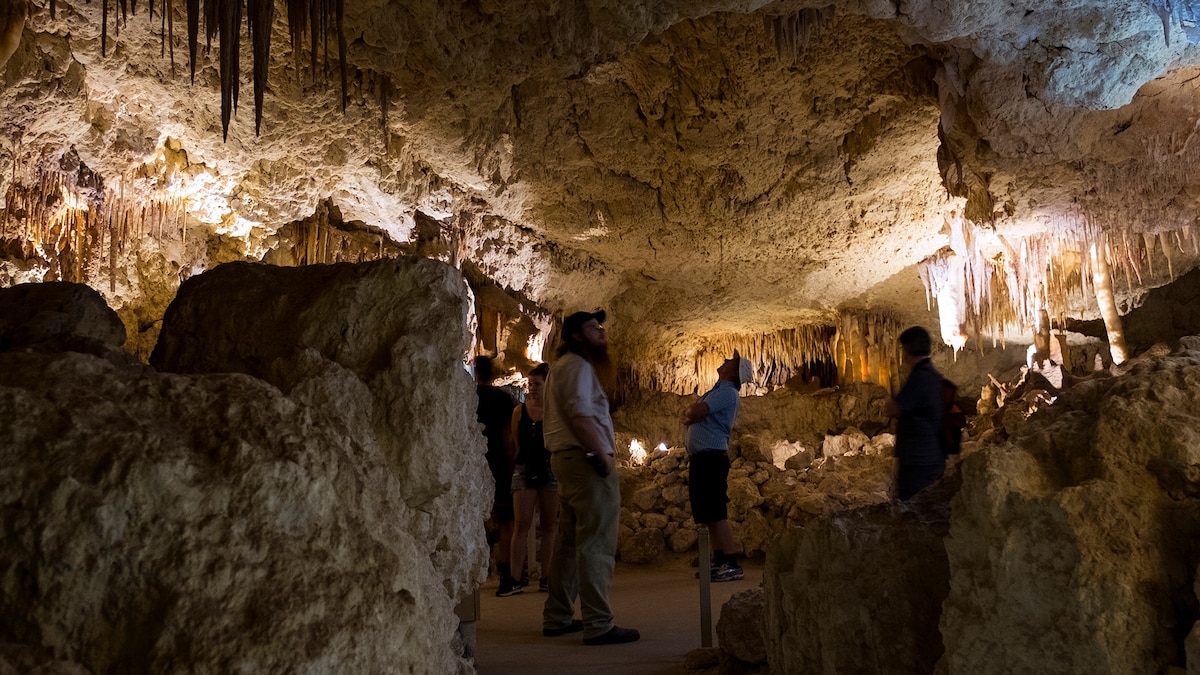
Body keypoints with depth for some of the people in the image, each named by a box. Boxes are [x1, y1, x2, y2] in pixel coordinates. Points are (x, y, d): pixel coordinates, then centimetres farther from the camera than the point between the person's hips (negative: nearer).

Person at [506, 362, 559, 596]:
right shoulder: (520, 411, 6)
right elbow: (515, 445, 10)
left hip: (551, 470, 0)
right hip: (525, 471, 0)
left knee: (548, 526, 5)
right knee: (522, 525, -6)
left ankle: (546, 577, 12)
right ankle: (516, 577, -7)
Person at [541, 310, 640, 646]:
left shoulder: (562, 367, 23)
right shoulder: (578, 366, -9)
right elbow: (580, 414, -22)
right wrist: (603, 457, -20)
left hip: (565, 457, 11)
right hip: (587, 459, -11)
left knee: (569, 542, 15)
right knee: (597, 544, -10)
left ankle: (557, 617, 22)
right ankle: (598, 625, -10)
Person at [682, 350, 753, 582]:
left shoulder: (727, 392, -9)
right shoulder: (718, 391, 22)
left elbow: (696, 412, -21)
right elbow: (690, 414, 20)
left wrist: (690, 412, 1)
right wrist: (690, 413, -3)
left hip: (712, 456, -10)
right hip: (701, 457, 10)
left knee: (716, 513, -13)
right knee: (709, 514, 12)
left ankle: (732, 564, -13)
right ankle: (720, 561, 17)